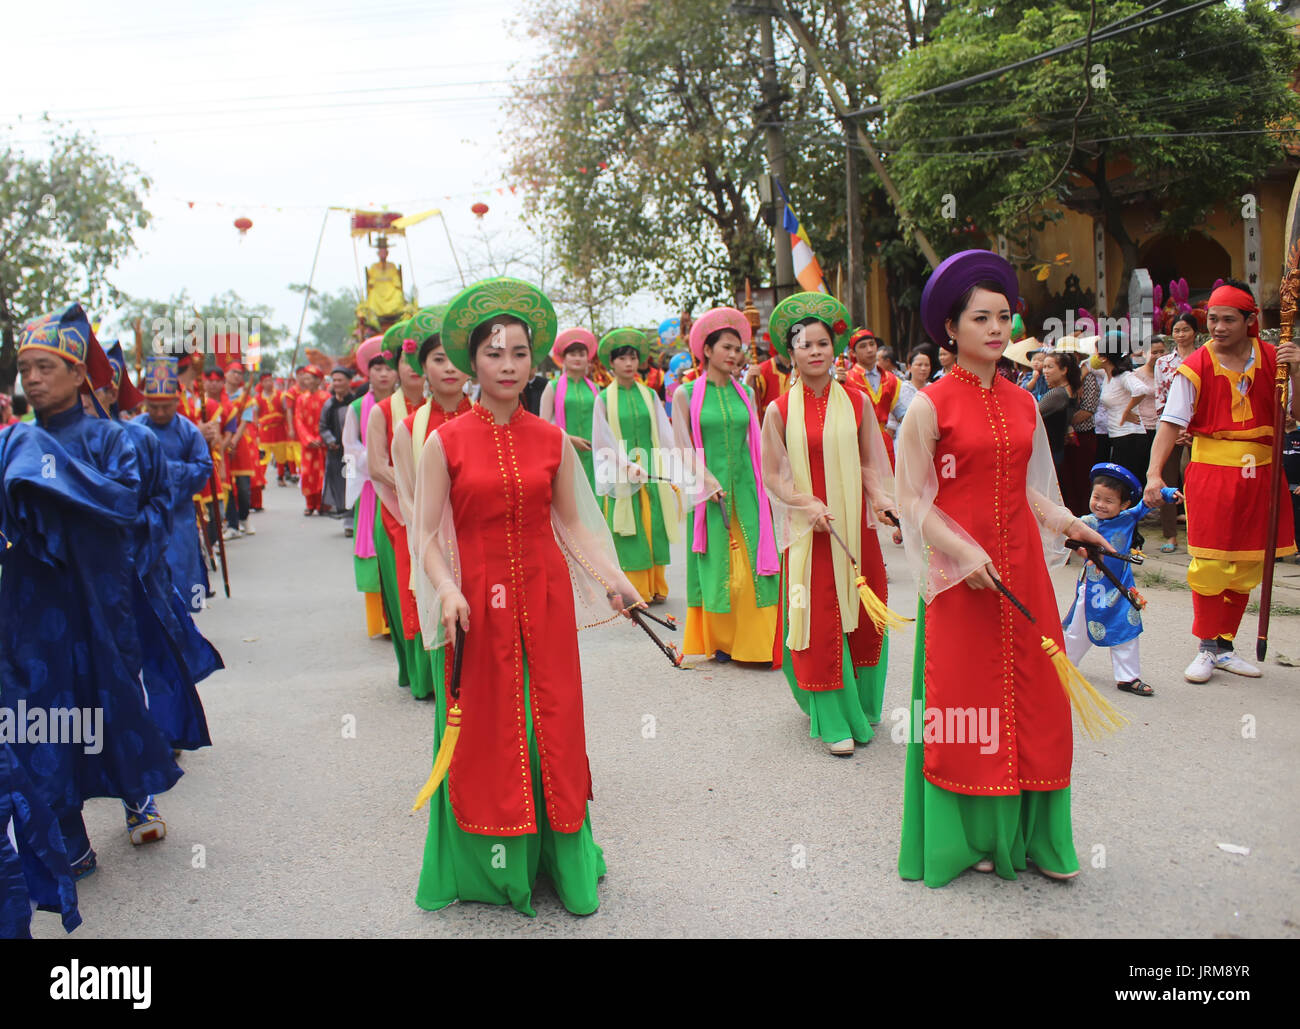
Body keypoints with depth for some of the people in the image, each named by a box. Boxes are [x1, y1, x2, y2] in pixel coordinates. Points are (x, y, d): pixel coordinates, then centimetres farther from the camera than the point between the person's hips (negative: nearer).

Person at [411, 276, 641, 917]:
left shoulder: (551, 440, 4)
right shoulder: (445, 443, -3)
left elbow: (573, 522, 9)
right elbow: (427, 535, -4)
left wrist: (610, 577, -1)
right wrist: (446, 590, -20)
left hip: (546, 600, 2)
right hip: (479, 605, -2)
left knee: (552, 726, 8)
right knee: (485, 736, 6)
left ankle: (562, 860, 22)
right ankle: (491, 866, 22)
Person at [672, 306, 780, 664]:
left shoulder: (745, 393, 10)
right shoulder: (687, 394, 0)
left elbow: (754, 443, 14)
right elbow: (682, 447, -4)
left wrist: (762, 483, 6)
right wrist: (708, 480, -15)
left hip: (746, 487, 3)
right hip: (708, 488, -3)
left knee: (752, 561, 0)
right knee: (715, 563, 2)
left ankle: (753, 639, 10)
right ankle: (718, 640, 14)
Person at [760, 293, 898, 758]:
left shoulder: (857, 402, 4)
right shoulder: (780, 411, -1)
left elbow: (869, 464, 7)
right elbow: (772, 477, 0)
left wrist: (879, 497, -12)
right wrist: (808, 504, -16)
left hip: (855, 526, 2)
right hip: (807, 528, -2)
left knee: (863, 616, 8)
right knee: (820, 620, -1)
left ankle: (862, 708, 27)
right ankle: (832, 720, 9)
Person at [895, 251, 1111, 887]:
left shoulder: (1023, 404, 10)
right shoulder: (929, 406, -7)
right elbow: (912, 500, -9)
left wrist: (1066, 524, 4)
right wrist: (964, 553, -19)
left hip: (1020, 569, 6)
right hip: (958, 572, -5)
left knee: (1032, 695, 8)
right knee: (964, 700, 2)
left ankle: (1030, 834, 22)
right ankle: (970, 837, 18)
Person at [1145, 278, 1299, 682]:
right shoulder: (1195, 369, -6)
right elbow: (1171, 423, -13)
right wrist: (1154, 473, -25)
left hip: (1260, 474, 4)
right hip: (1211, 473, -3)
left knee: (1246, 565, 9)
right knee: (1211, 564, -5)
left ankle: (1223, 646, 22)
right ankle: (1206, 648, 10)